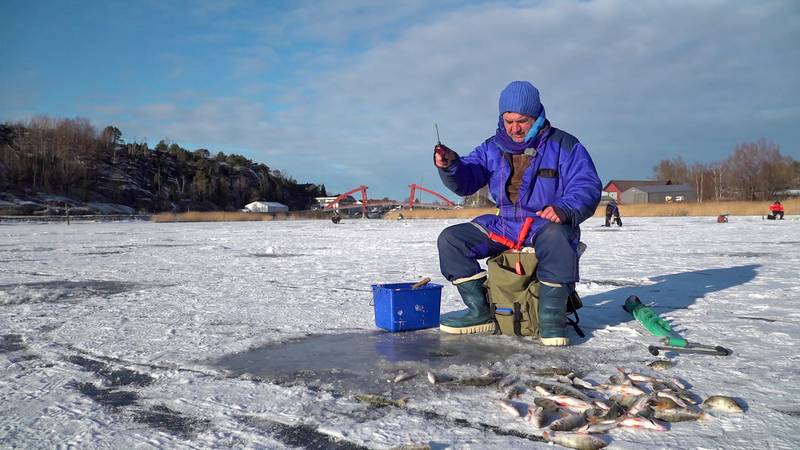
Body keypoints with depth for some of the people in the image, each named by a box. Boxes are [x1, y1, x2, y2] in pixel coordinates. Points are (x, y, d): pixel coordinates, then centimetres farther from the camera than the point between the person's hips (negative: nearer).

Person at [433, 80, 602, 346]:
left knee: (557, 235, -41)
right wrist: (450, 165, -23)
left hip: (547, 224, -5)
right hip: (504, 225, 5)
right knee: (450, 239, -9)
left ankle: (552, 317, -26)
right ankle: (481, 313, -5)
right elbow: (467, 181, 1)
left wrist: (564, 209, -31)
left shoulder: (564, 145, -4)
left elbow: (587, 188, -10)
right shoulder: (493, 148, 9)